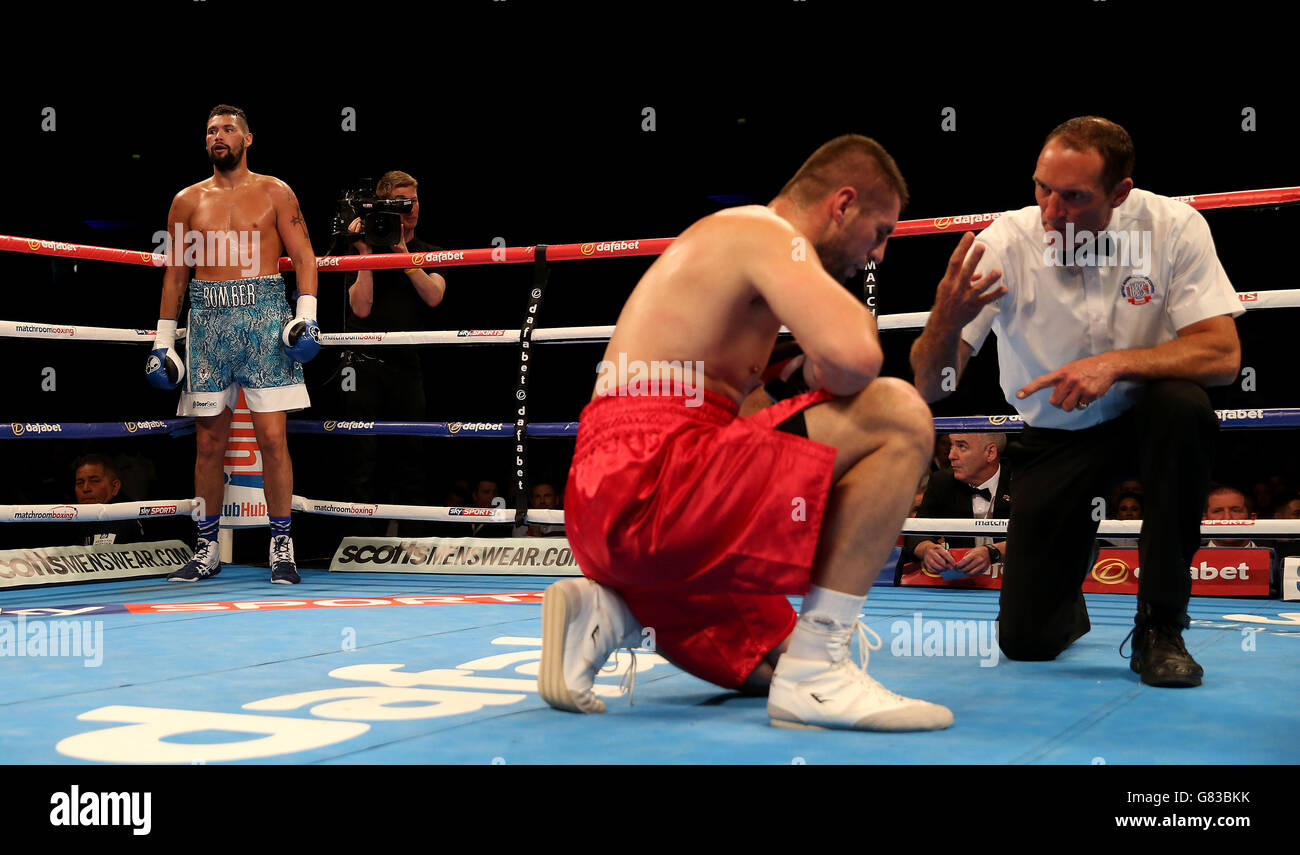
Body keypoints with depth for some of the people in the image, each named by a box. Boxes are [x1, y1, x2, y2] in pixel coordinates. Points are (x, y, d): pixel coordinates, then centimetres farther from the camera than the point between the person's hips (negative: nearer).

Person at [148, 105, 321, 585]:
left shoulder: (274, 193, 8)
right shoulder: (188, 201, 14)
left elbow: (303, 256, 4)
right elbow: (176, 272, 15)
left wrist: (307, 314, -9)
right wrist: (163, 338, 10)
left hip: (263, 316, -2)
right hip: (208, 322, 2)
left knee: (272, 438, -6)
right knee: (209, 442, 4)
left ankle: (282, 548, 2)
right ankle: (207, 550, 14)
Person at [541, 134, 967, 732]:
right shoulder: (768, 232, -4)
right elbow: (854, 357, -24)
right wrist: (819, 369, -1)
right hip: (650, 479, -11)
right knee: (897, 416, -16)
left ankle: (609, 614, 10)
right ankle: (817, 673, -16)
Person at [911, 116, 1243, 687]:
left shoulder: (1173, 227, -17)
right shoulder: (1005, 243, -18)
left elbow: (1223, 352, -22)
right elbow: (930, 388, -20)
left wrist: (1116, 363, -36)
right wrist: (946, 319, -41)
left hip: (1146, 420, 0)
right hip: (1055, 439, 0)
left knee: (1183, 404, -37)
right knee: (1026, 640, -9)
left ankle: (1160, 626, -19)